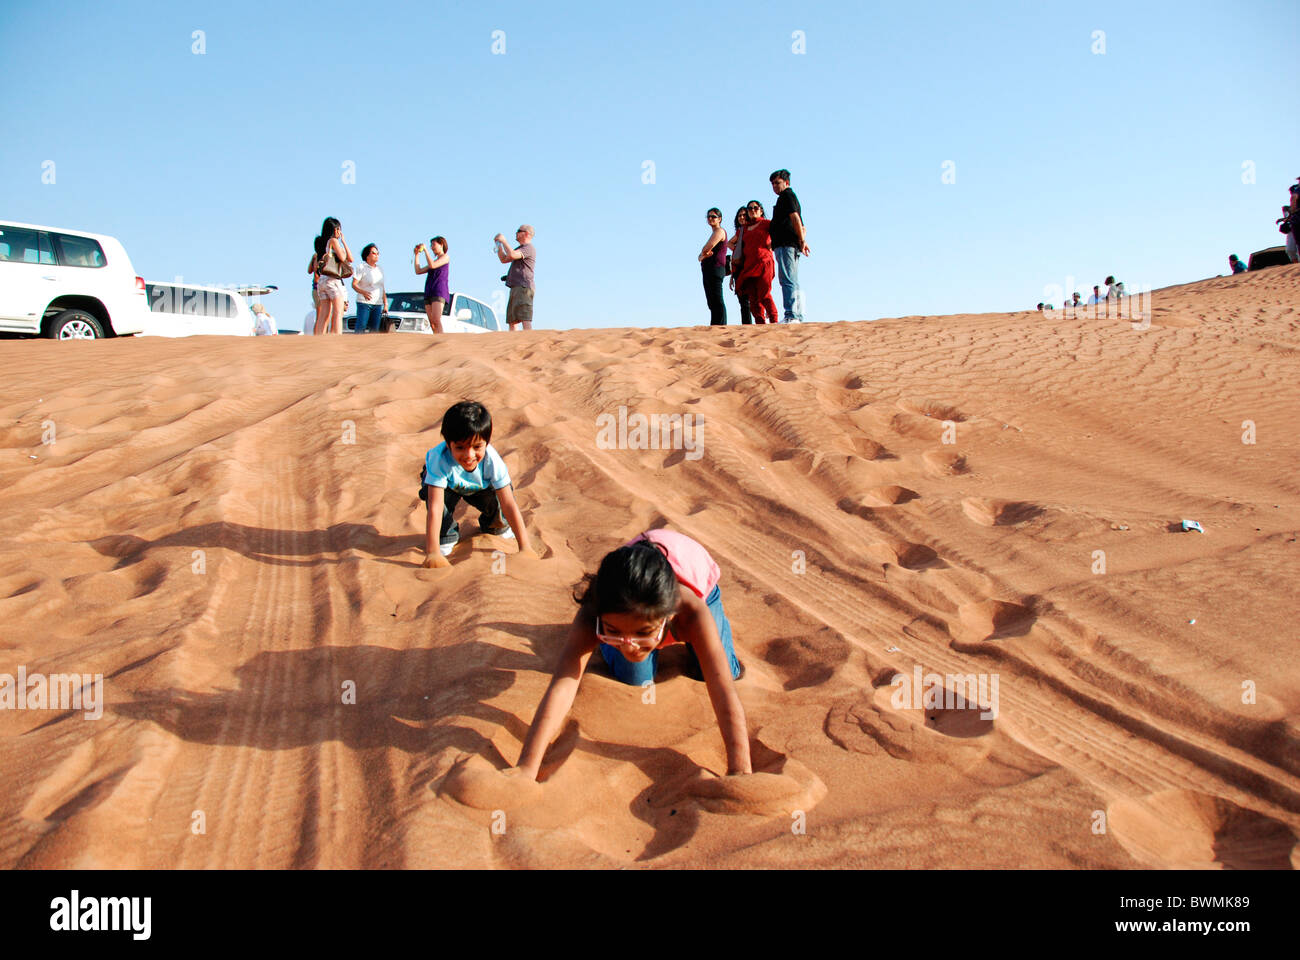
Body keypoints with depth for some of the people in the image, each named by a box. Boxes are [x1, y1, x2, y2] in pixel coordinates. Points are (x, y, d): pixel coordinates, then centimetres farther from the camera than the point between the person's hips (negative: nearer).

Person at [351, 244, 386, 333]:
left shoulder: (379, 269, 17)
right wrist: (363, 292, -28)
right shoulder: (361, 267, -1)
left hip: (378, 305, 5)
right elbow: (354, 284, -9)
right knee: (360, 329, -13)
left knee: (374, 330, 1)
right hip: (364, 303, -5)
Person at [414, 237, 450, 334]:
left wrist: (425, 249, -3)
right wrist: (417, 254, 19)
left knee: (436, 321, -25)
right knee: (432, 324, -4)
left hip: (439, 292, -8)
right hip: (429, 293, 8)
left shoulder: (445, 257, 7)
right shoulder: (434, 261, 29)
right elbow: (418, 271, 22)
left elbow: (432, 265, -11)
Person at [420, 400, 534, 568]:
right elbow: (434, 508, -47)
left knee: (499, 495, -25)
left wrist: (525, 547, -37)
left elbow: (509, 504, -35)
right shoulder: (440, 460, -44)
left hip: (479, 486, 2)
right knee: (436, 495, -34)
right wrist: (432, 553, -51)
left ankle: (494, 525, 11)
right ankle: (446, 534, -4)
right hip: (448, 484, -2)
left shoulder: (492, 461, -37)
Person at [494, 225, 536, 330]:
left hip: (523, 287, -10)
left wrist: (503, 241, -9)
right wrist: (498, 244, 20)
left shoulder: (528, 248, -6)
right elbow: (504, 259, 31)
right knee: (512, 321, 6)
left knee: (525, 320, -19)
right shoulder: (520, 249, 27)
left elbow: (512, 255, -22)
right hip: (515, 288, 10)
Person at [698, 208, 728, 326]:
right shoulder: (713, 233, 28)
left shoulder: (719, 231, -2)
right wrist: (702, 256, -3)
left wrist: (703, 253, 8)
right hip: (708, 271, 10)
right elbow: (700, 257, 22)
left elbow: (706, 249, -16)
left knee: (717, 301, -17)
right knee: (712, 303, 6)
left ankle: (720, 326, -23)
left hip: (715, 268, -10)